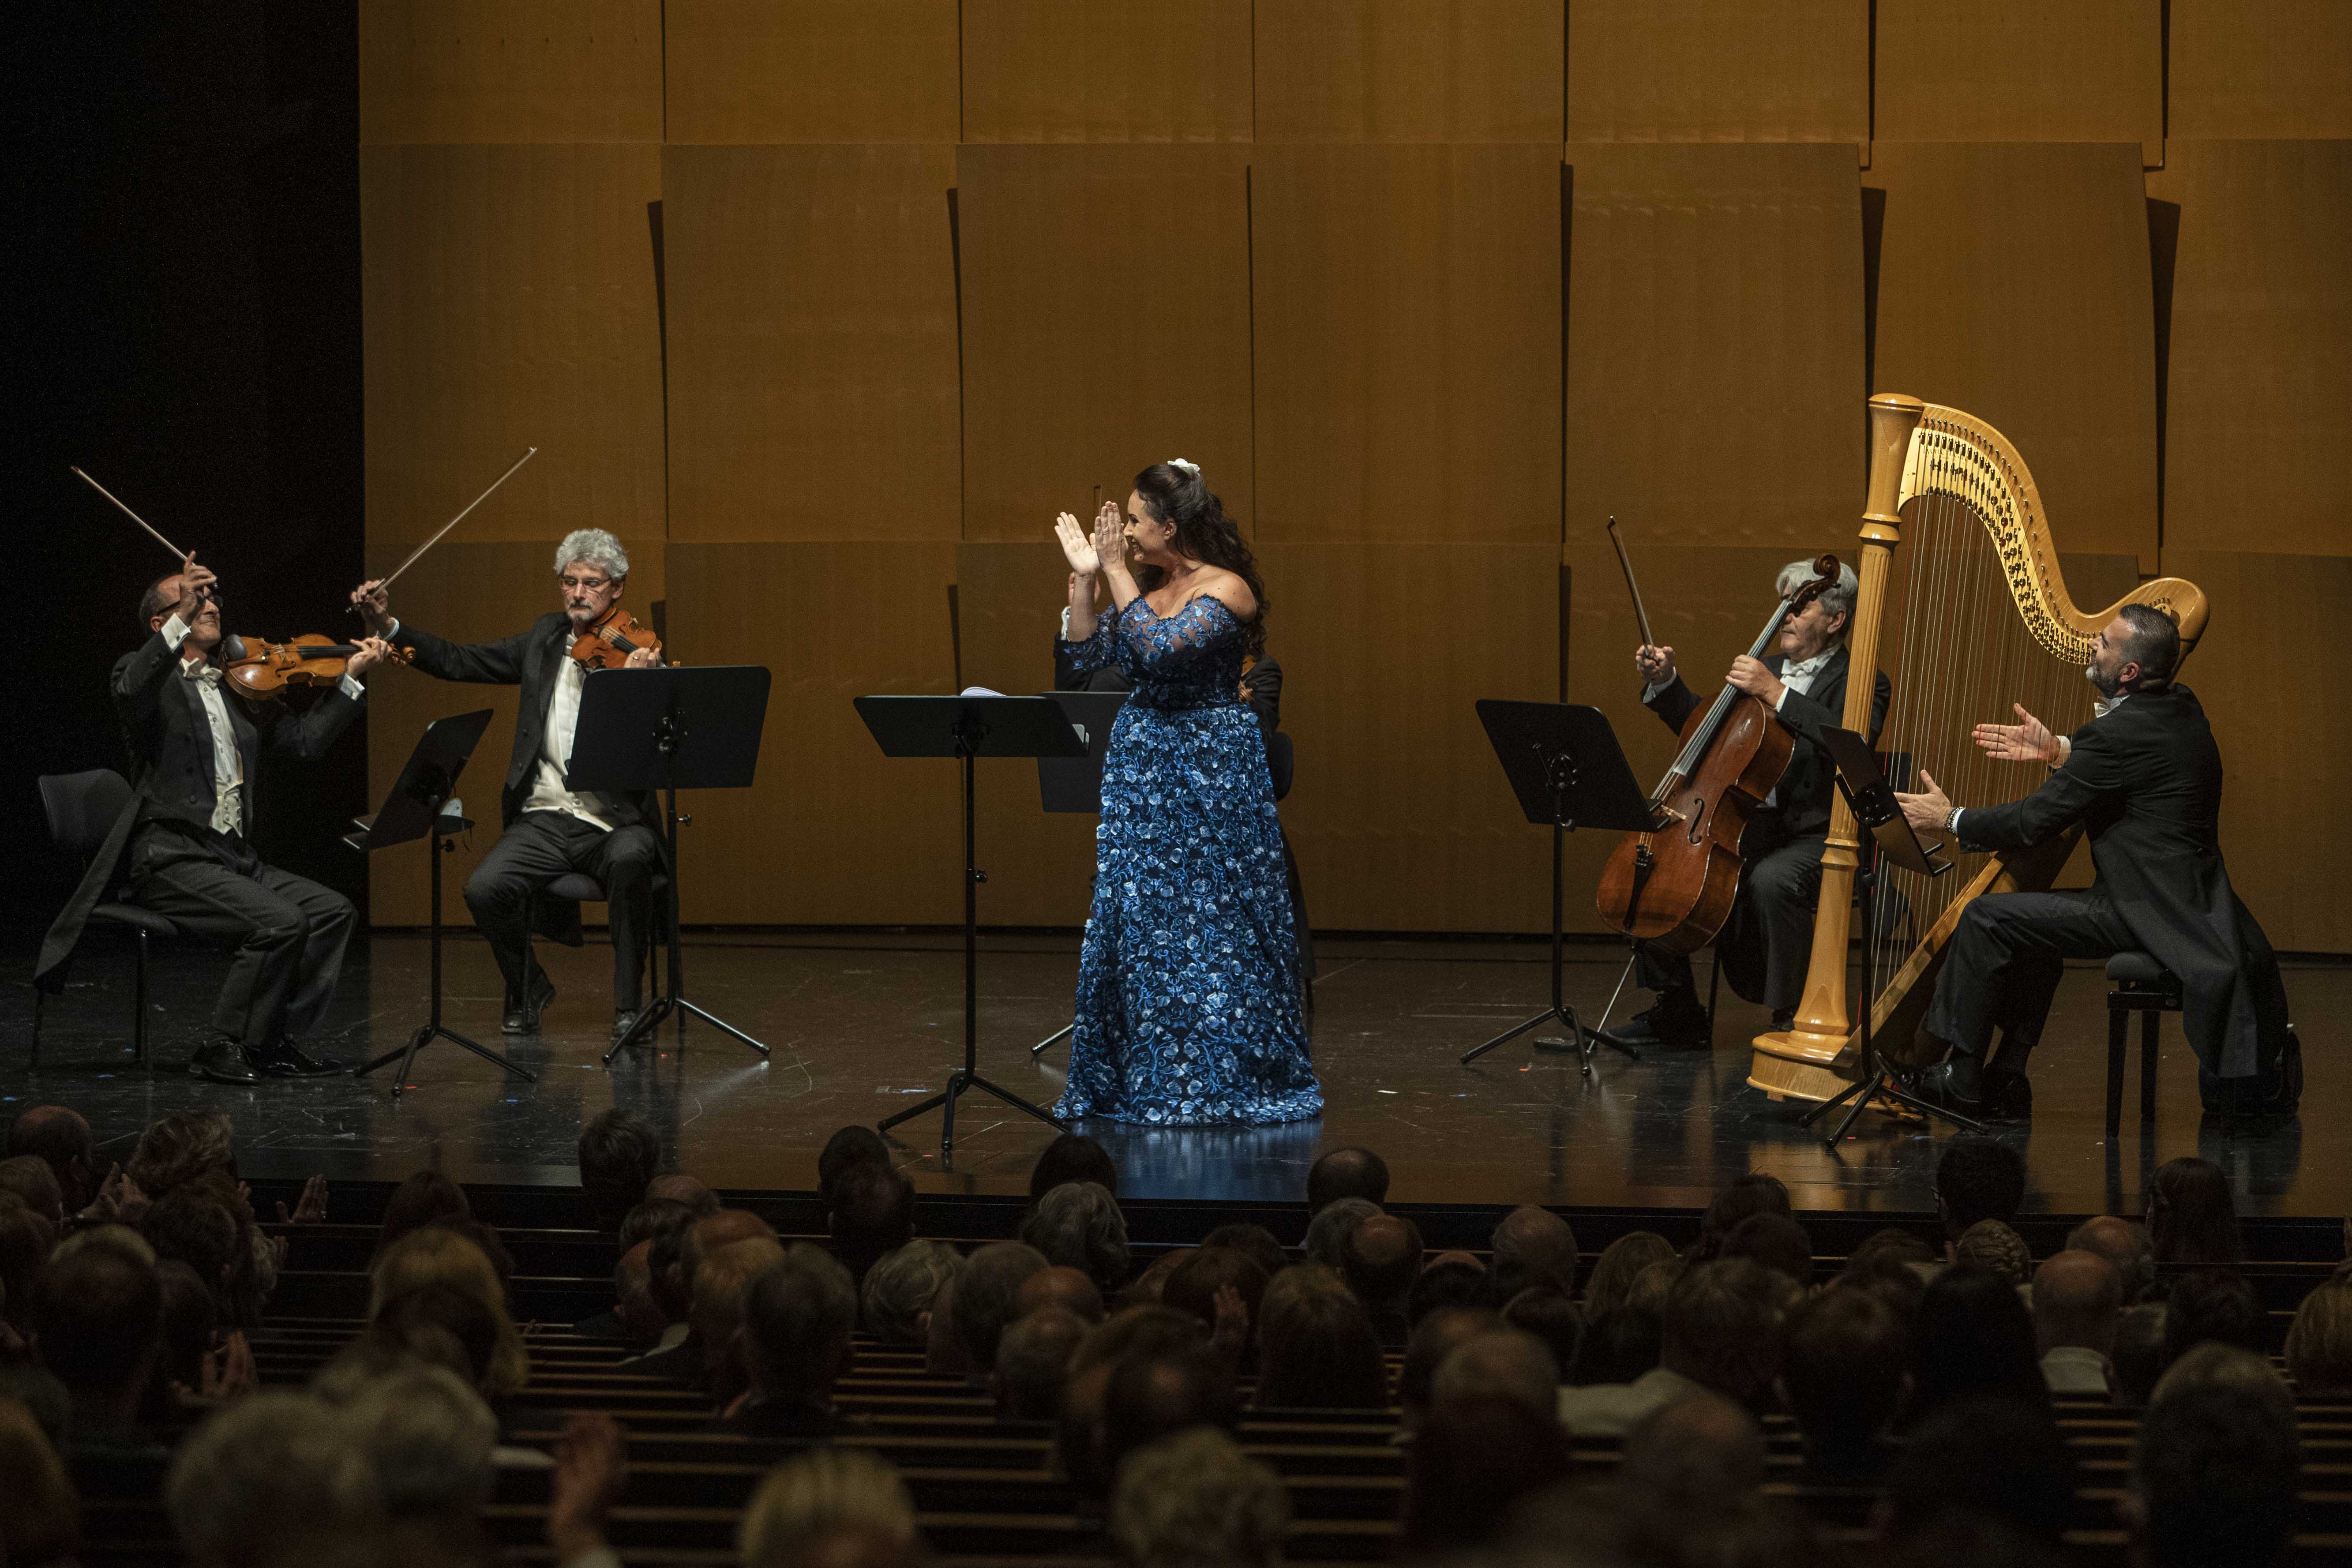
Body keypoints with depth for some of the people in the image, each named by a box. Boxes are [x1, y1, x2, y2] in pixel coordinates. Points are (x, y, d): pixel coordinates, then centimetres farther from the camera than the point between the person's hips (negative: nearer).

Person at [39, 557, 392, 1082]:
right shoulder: (150, 675, -1)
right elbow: (131, 695, -26)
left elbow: (305, 739, 13)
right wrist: (180, 622, -36)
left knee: (332, 911, -7)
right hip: (171, 859, -7)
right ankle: (223, 1049, -13)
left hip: (235, 857, 8)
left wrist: (352, 678, 7)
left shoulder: (240, 688, 18)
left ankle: (277, 1041, -1)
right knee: (281, 922, -25)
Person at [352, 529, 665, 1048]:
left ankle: (629, 1003, -19)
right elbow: (458, 661, 15)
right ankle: (528, 990, 9)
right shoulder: (546, 638, 12)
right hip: (545, 819, 4)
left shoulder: (637, 655, -3)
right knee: (485, 888, -22)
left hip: (614, 823, -4)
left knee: (629, 858, -38)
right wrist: (388, 627, 5)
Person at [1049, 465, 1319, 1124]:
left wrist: (1115, 572, -21)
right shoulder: (1147, 589, 9)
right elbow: (1087, 654, 9)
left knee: (1211, 919, -2)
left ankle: (1222, 1075, 7)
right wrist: (1084, 577, 0)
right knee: (1139, 917, 7)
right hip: (1143, 765, 7)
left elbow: (1162, 650, -25)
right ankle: (1145, 1074, 15)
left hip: (1209, 768, -7)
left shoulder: (1228, 590, -13)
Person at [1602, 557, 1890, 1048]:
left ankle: (1791, 1017, -23)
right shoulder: (1765, 668, 17)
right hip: (1751, 828, 7)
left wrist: (1777, 695, -28)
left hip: (1815, 837, -7)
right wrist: (1665, 683, 9)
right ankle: (1674, 1011, 4)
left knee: (1771, 880, -38)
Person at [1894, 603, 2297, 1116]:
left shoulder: (2123, 732, -21)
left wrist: (1951, 821, -1)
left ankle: (1959, 1082, 0)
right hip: (2193, 903, 10)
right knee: (2031, 925, 26)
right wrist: (2059, 751, 16)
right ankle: (2007, 1078, 23)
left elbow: (2035, 822, -15)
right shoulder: (2180, 708, 7)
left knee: (1986, 919, -8)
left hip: (2150, 914, -10)